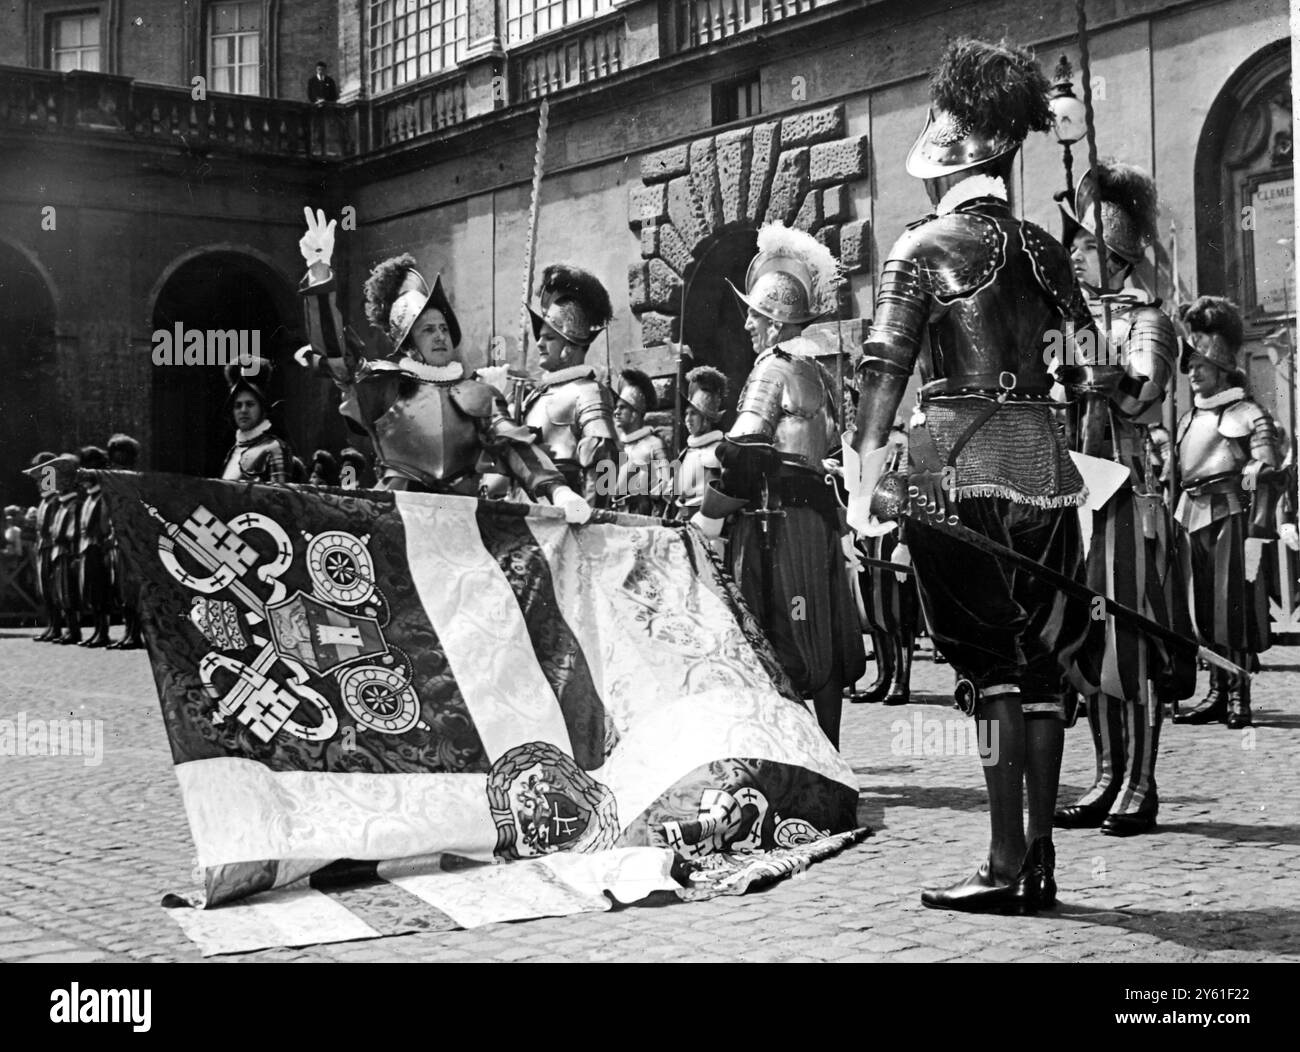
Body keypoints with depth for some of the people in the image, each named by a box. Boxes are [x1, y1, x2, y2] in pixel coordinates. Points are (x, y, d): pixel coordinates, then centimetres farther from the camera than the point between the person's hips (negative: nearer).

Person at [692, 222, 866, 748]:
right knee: (822, 649, 11)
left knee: (778, 652, -7)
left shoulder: (773, 368, -9)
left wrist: (708, 518, -11)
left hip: (776, 520, -9)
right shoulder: (817, 372, 18)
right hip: (819, 512, 9)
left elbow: (746, 454, -18)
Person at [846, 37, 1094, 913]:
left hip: (960, 462, -5)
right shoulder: (1045, 251, 13)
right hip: (1044, 461, 5)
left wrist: (865, 479, -14)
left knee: (989, 661, -2)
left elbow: (885, 370, -11)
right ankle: (1040, 862, 14)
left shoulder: (926, 246, -3)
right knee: (1039, 661, 8)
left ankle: (1006, 866, -1)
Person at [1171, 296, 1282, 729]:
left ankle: (1239, 696, -2)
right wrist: (1174, 521, 15)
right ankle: (1217, 692, 13)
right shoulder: (1188, 418, 19)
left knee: (1234, 604, -6)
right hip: (1192, 517, 6)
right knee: (1204, 608, 6)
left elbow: (1265, 476, -7)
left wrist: (1258, 530, -14)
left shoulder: (1248, 414, -1)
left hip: (1230, 514, -6)